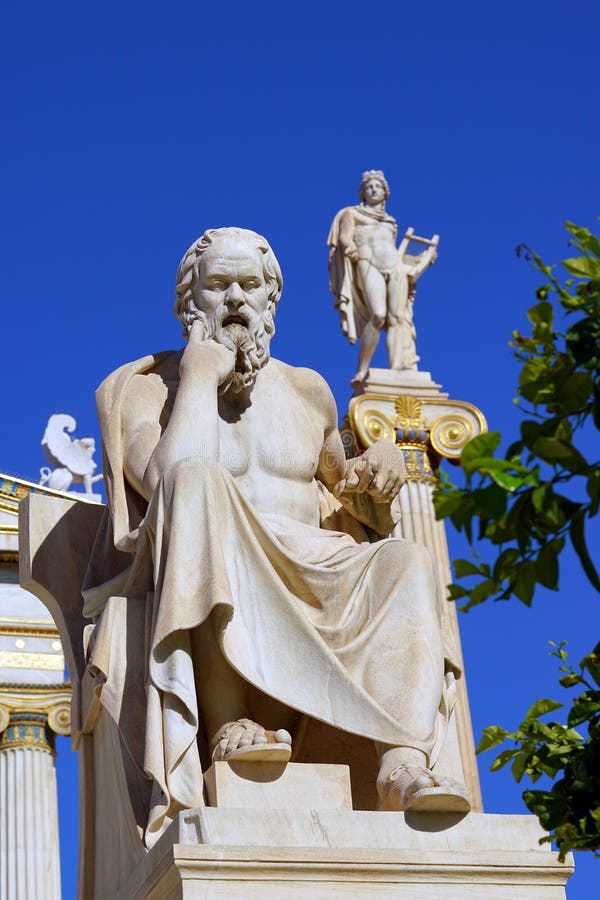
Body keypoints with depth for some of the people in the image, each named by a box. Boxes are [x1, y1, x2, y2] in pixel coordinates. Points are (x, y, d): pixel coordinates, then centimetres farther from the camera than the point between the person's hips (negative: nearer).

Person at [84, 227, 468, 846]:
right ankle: (228, 724, -44)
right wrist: (199, 376, -5)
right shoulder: (136, 389, 7)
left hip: (307, 589, 5)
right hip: (190, 600, -4)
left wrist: (372, 479, 10)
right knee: (201, 485, -34)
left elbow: (335, 493, 33)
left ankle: (405, 762, -45)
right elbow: (170, 480, -13)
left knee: (405, 562, -24)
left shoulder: (307, 391, 22)